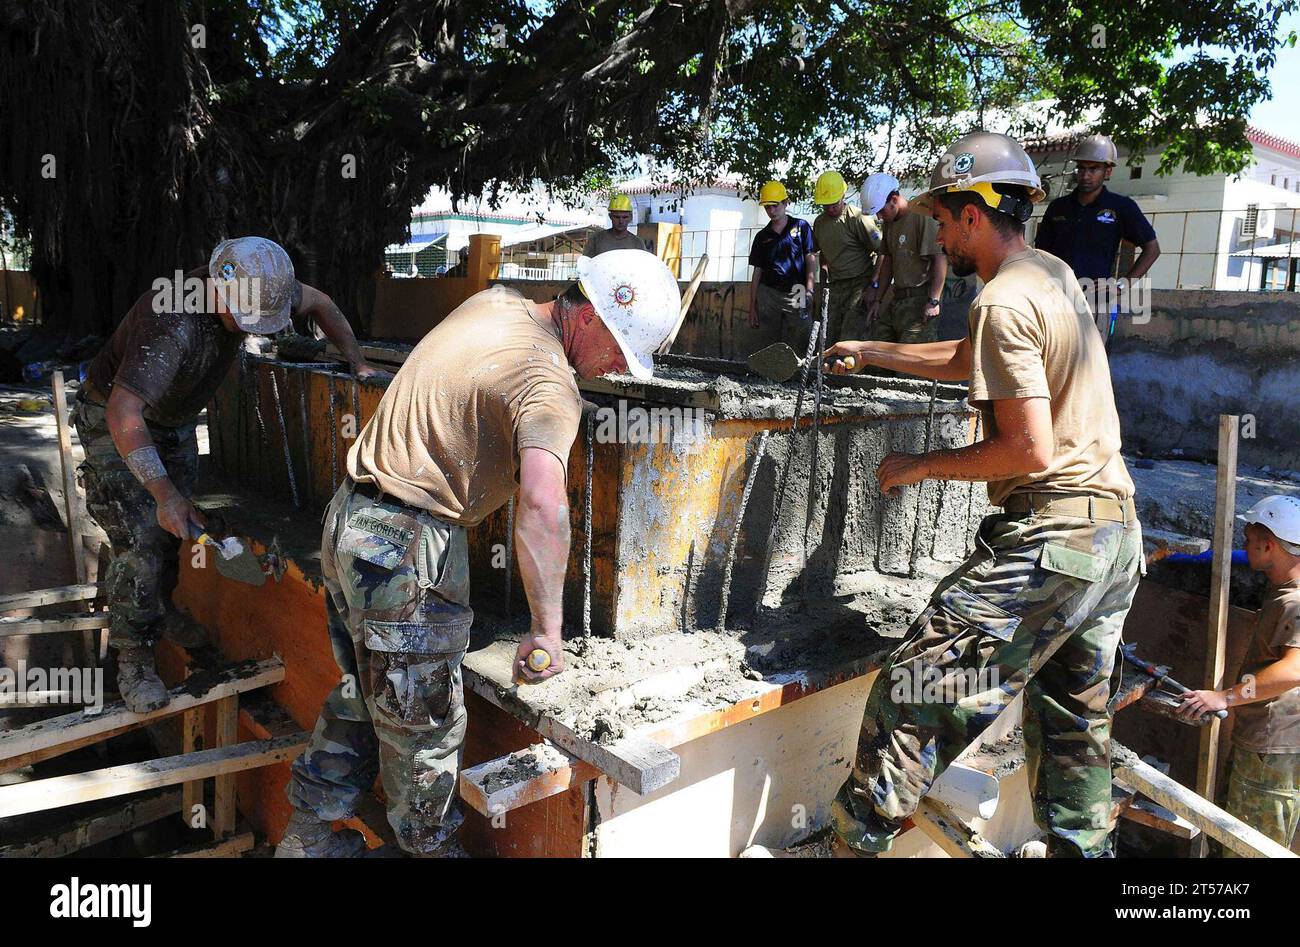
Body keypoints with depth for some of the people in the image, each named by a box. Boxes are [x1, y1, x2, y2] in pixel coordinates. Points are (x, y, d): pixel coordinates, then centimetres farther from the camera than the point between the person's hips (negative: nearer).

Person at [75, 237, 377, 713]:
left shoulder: (253, 288, -19)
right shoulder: (174, 323, -41)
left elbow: (319, 302, 1)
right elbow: (123, 412, -46)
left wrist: (358, 362, -6)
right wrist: (165, 492, -51)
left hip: (175, 421, 7)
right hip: (116, 422, -7)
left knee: (176, 533, 12)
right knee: (139, 543, -12)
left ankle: (161, 621, 33)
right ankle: (133, 662, 1)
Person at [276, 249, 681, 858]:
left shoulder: (493, 302, 6)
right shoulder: (550, 384, -20)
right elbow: (542, 501, -36)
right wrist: (547, 628, -31)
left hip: (349, 522, 10)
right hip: (405, 552, -10)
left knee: (365, 692, 25)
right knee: (424, 722, 9)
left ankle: (310, 836, 38)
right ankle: (430, 846, 29)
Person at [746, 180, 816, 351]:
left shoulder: (801, 226, 7)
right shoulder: (762, 236, 14)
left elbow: (811, 259, 1)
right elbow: (757, 272, 13)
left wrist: (809, 290, -13)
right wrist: (752, 307, 7)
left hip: (795, 296, -2)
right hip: (767, 295, 2)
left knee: (797, 346, -6)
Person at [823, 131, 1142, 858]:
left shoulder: (1003, 301, -15)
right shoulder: (1056, 275, 14)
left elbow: (1031, 449, -21)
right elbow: (966, 361, 28)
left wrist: (920, 466, -10)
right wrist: (870, 353, 30)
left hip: (1052, 536, -10)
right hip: (1118, 529, 10)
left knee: (916, 694, -6)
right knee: (1075, 722, 21)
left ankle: (860, 837, 2)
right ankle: (1082, 844, 34)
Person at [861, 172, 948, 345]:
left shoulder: (922, 217, -12)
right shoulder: (889, 223, 15)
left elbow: (941, 259, -16)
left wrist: (933, 301, -19)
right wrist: (877, 300, 17)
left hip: (921, 300, -9)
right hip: (898, 299, 9)